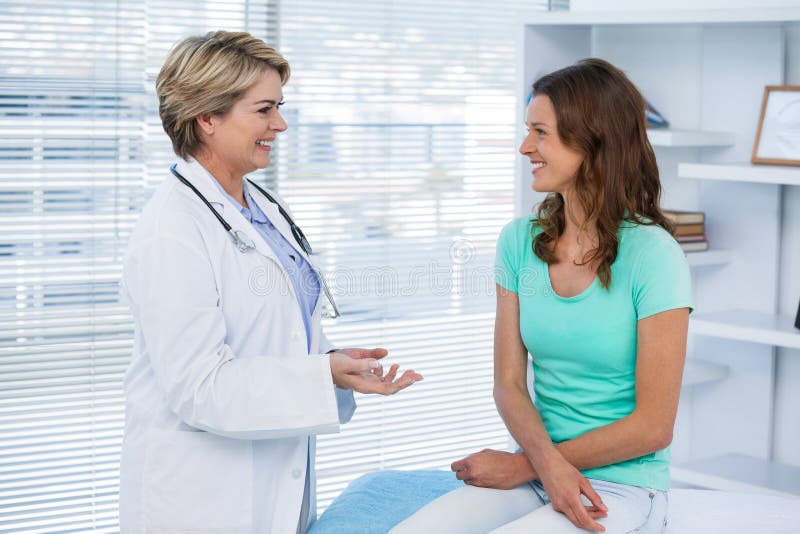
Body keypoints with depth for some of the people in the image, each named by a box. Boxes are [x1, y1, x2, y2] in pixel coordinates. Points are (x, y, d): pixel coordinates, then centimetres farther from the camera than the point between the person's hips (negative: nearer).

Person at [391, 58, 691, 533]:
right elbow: (509, 384, 4)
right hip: (538, 470, 5)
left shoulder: (653, 255, -11)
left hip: (623, 489, -5)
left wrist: (524, 464, -9)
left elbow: (653, 426, -11)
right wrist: (550, 462, -16)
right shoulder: (520, 242, 5)